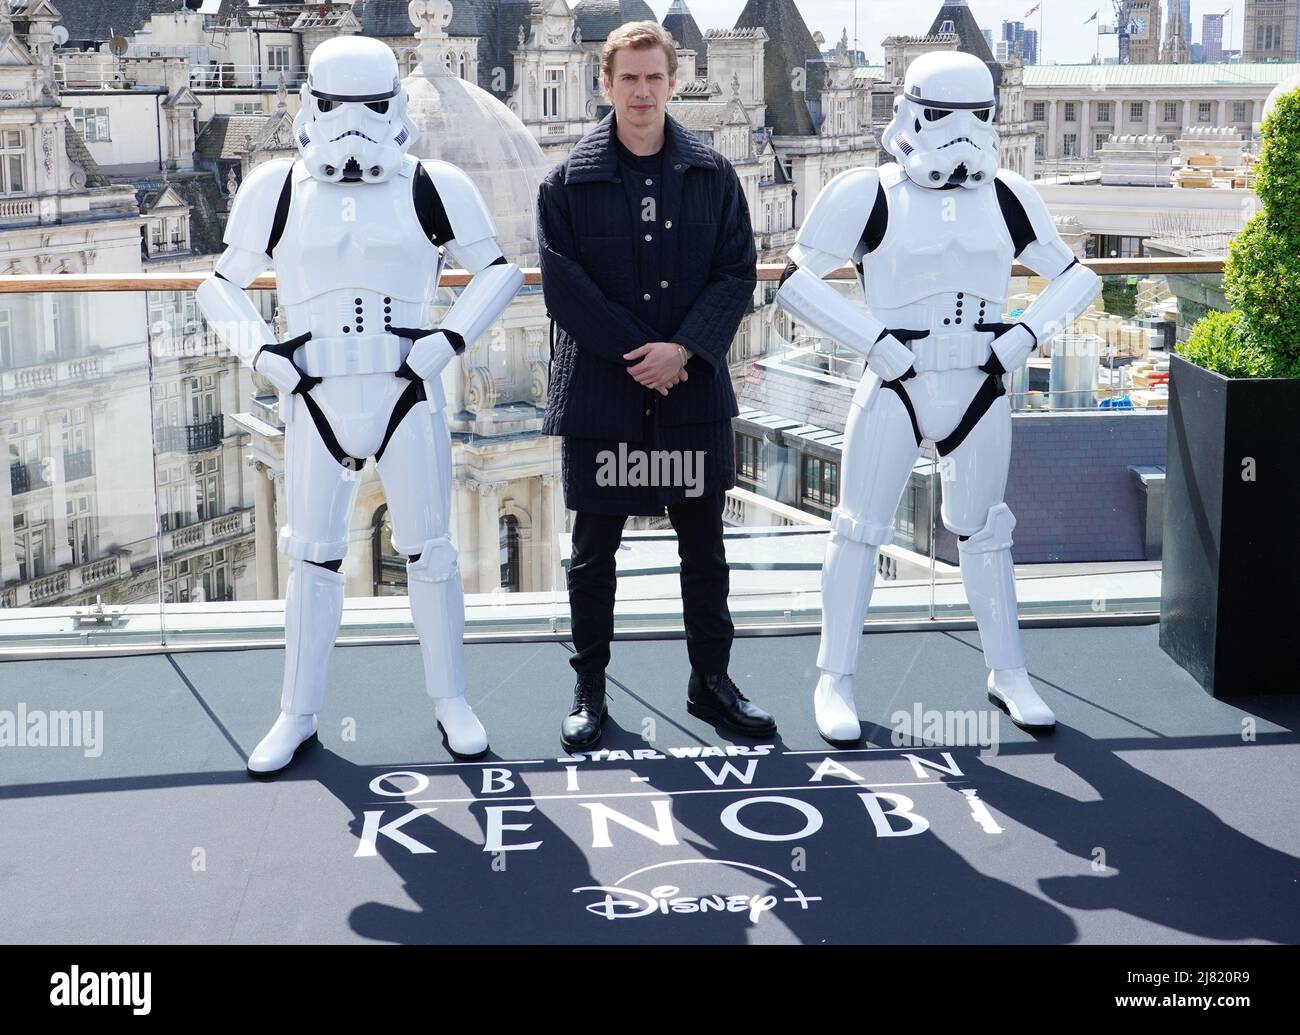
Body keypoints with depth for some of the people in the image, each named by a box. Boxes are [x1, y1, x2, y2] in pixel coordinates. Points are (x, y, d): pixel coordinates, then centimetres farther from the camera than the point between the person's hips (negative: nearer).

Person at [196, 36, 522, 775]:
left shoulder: (434, 188, 0)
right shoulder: (277, 190, 4)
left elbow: (499, 271, 10)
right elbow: (222, 284, 14)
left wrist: (451, 338, -5)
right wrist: (261, 352, -2)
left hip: (409, 397, -1)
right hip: (318, 403, 1)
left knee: (429, 551, 6)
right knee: (313, 557, 7)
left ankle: (451, 700, 21)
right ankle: (299, 714, 19)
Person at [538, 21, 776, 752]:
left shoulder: (713, 176, 4)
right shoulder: (570, 182, -1)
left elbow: (738, 273, -1)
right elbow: (564, 286, -7)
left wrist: (684, 348, -15)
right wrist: (640, 353, -14)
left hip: (695, 392, 2)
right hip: (600, 395, -1)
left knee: (704, 548, 11)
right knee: (594, 552, 7)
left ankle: (711, 681, 24)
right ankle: (590, 691, 19)